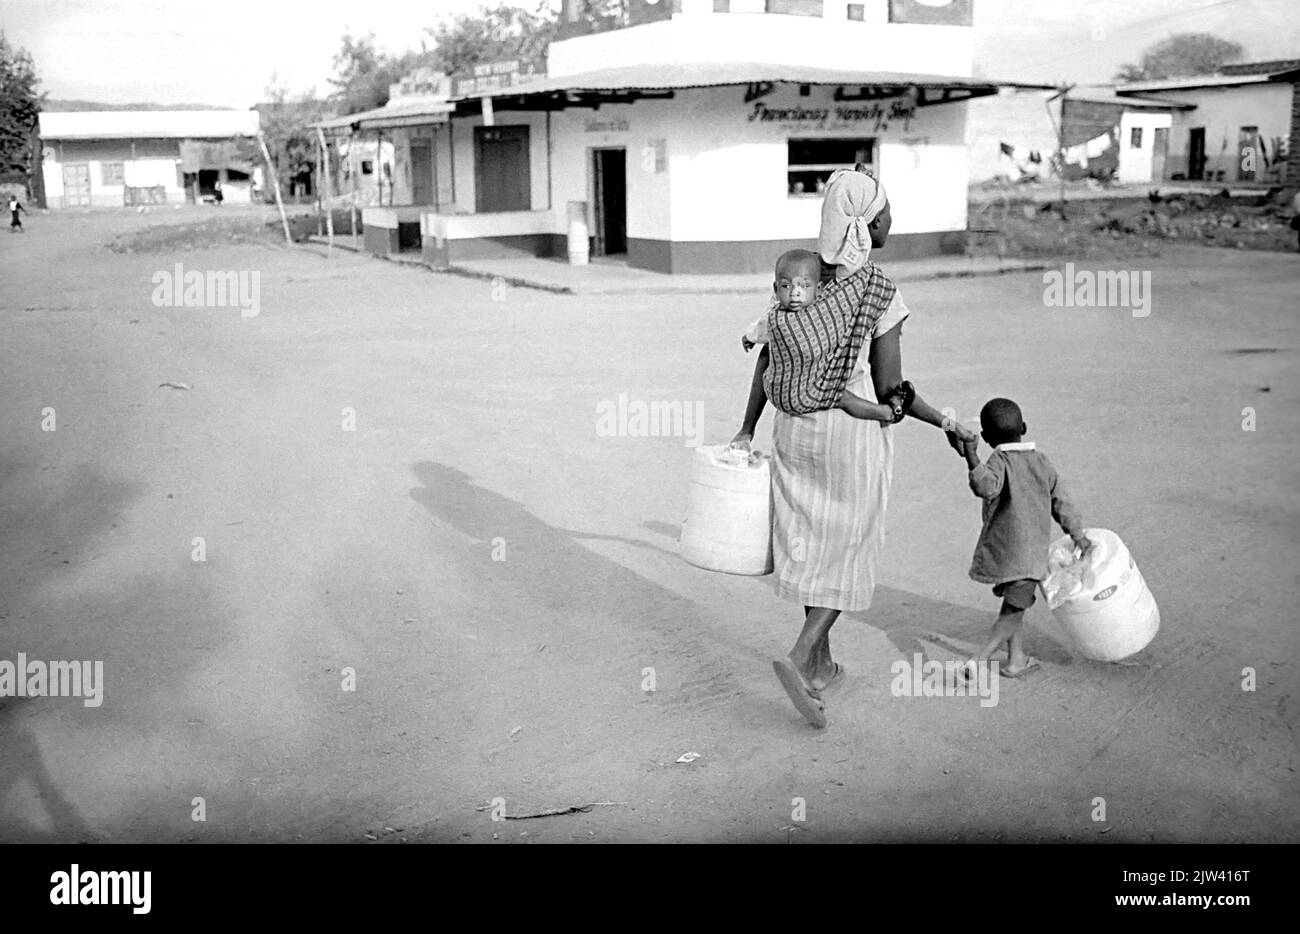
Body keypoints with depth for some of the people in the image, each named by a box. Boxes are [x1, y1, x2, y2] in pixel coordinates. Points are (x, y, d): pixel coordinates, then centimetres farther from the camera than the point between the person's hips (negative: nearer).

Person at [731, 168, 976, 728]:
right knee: (851, 549, 8)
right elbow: (890, 389, -14)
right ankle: (798, 659, -9)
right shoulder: (881, 293, -15)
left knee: (811, 540, 18)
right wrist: (946, 423, 0)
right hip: (853, 434, -5)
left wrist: (747, 431, 9)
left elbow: (767, 358, 3)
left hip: (794, 429, 6)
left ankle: (821, 661, 30)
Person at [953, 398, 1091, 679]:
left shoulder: (999, 461, -11)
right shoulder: (1042, 461, 4)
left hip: (999, 548, -1)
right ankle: (981, 658, -12)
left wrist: (972, 458, -38)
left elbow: (988, 487, -33)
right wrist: (1078, 535, 21)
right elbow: (1060, 503, 12)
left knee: (1013, 605, 21)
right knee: (1013, 611, 3)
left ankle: (1016, 659, 28)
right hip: (1031, 552, 1)